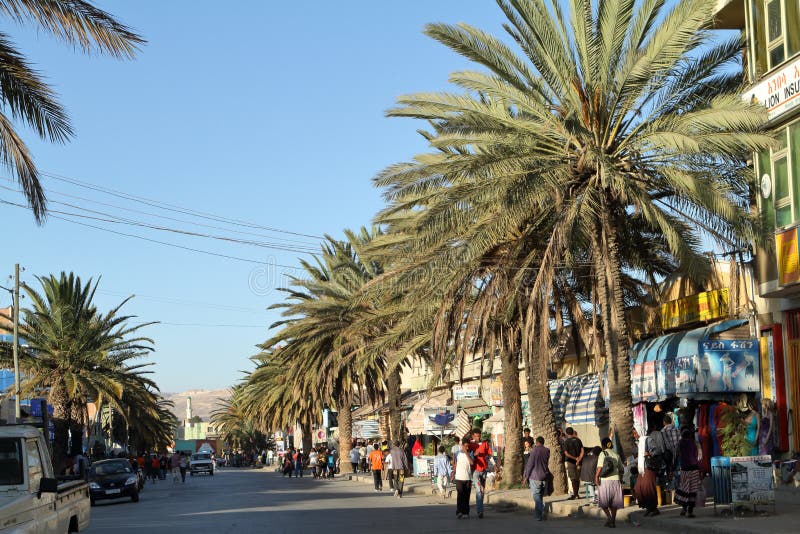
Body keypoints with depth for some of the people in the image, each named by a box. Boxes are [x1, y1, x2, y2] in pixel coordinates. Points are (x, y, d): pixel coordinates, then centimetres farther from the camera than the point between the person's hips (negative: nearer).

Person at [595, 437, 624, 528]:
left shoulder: (602, 454, -5)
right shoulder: (616, 455, 6)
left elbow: (599, 467, -16)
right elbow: (621, 469, 11)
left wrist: (596, 477, -13)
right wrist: (620, 478, 25)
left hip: (605, 480, -3)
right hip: (615, 480, 3)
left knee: (603, 501, 9)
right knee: (614, 502, 11)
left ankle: (608, 516, -11)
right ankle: (613, 521, 13)